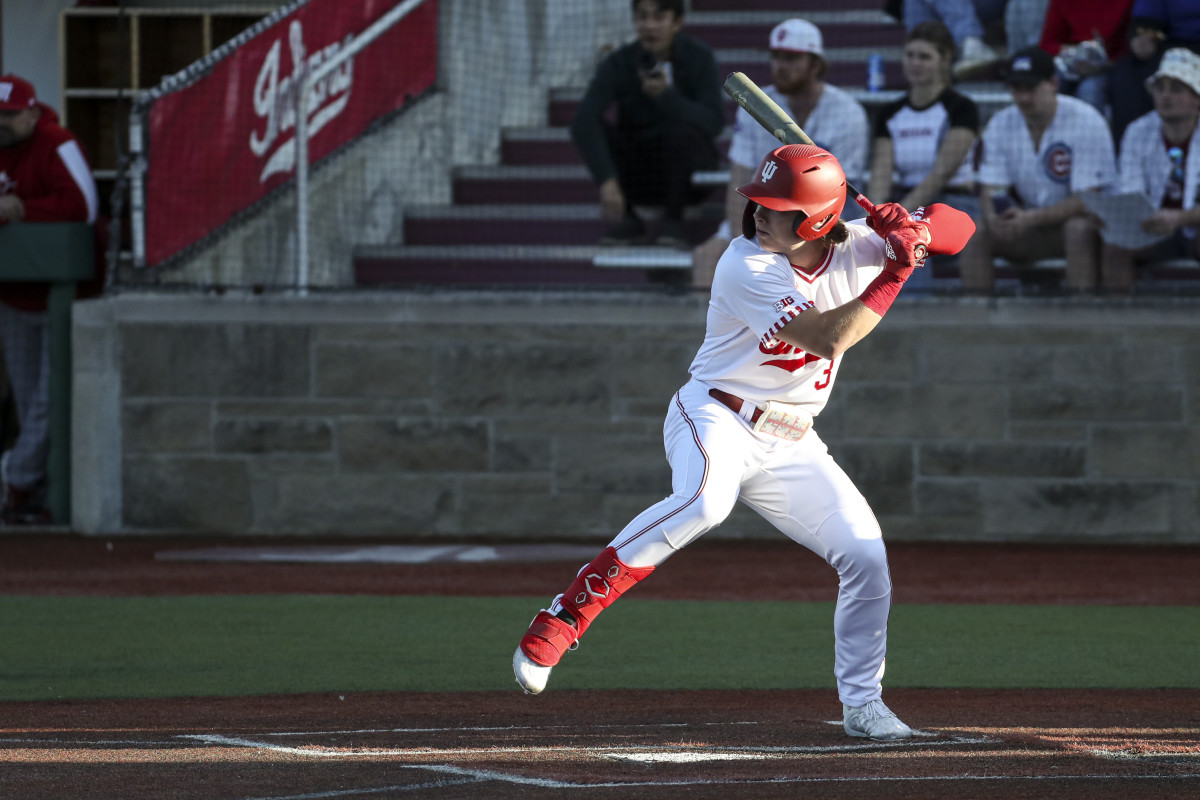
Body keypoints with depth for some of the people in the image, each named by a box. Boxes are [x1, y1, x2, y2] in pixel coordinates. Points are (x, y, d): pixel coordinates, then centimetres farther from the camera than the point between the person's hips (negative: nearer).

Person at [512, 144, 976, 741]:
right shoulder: (746, 267, -18)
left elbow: (958, 228, 1)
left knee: (867, 558, -2)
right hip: (715, 418, -6)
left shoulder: (855, 249, -1)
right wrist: (896, 273, -23)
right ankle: (563, 618, -35)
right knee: (704, 500, -38)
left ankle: (862, 704, 15)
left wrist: (916, 231, -21)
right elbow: (826, 338, -25)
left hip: (790, 444, 6)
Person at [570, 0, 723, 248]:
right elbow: (582, 123, -30)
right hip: (639, 176, 2)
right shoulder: (618, 64, -14)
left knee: (682, 127, -33)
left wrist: (666, 96, -37)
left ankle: (673, 219, -17)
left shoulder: (699, 57, -12)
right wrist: (607, 181, -44)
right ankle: (627, 220, -12)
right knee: (594, 130, -26)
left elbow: (714, 122, -23)